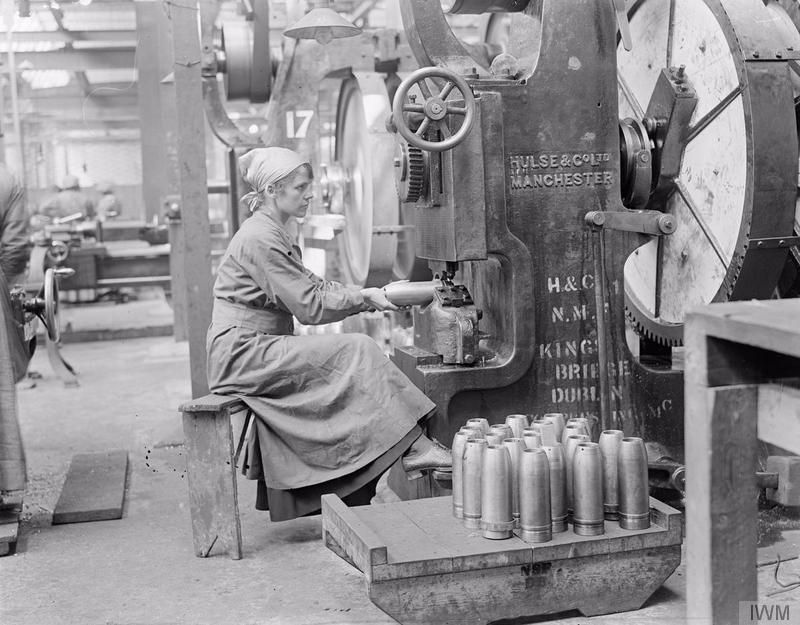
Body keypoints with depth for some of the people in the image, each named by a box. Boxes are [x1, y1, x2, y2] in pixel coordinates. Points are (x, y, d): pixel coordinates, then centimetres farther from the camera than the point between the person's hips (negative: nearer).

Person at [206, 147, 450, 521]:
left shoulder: (273, 234, 18)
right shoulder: (260, 238, -16)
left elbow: (312, 288, 15)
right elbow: (310, 306, -18)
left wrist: (367, 295, 3)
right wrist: (364, 298, -9)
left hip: (256, 353, 10)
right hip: (243, 353, -10)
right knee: (356, 352, -19)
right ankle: (413, 446, -17)